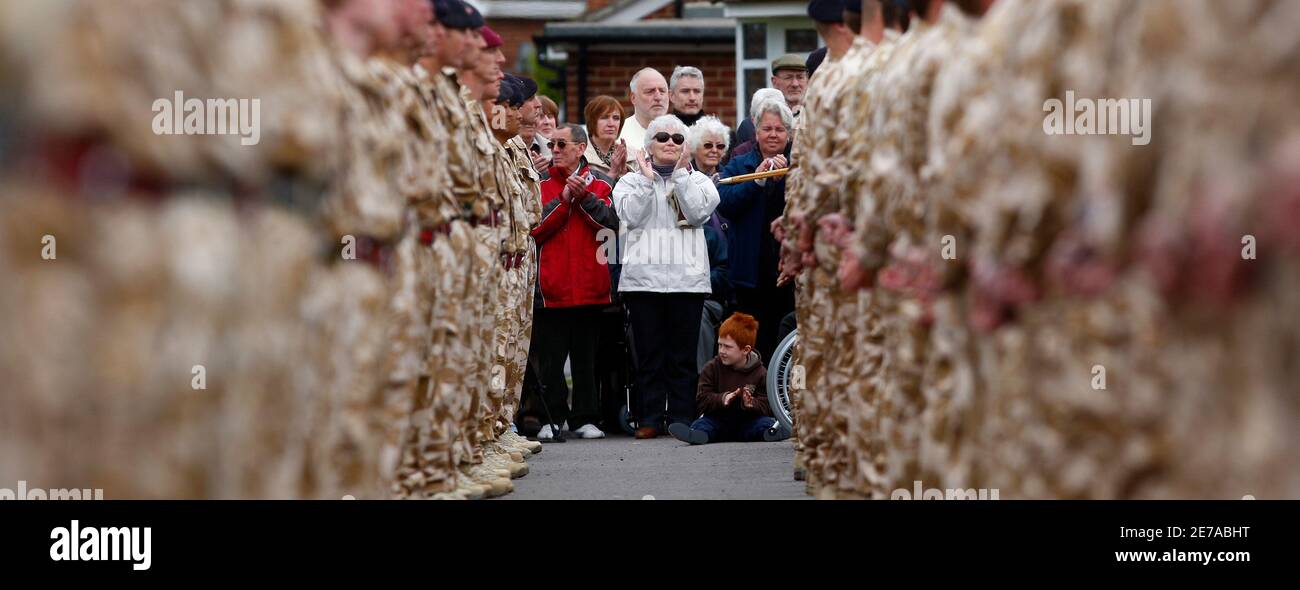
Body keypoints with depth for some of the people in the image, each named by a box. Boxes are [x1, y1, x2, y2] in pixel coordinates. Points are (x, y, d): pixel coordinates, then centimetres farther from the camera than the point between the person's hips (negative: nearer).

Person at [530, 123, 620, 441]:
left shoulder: (599, 184, 7)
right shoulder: (541, 185, 5)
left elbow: (612, 223, -7)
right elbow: (534, 230, -7)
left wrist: (585, 197, -13)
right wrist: (564, 199, -11)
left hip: (589, 285, 1)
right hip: (552, 288, -1)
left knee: (586, 355, 8)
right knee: (550, 358, 1)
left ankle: (585, 418, 13)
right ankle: (553, 418, 7)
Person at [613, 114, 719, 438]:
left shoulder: (698, 180, 14)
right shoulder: (631, 181, 12)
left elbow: (698, 213, -5)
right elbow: (632, 216, -4)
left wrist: (681, 173, -4)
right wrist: (647, 179, -5)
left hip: (687, 276, 0)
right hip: (643, 276, 0)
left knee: (683, 355, 1)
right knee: (649, 354, 0)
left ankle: (682, 417, 4)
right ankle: (650, 419, 3)